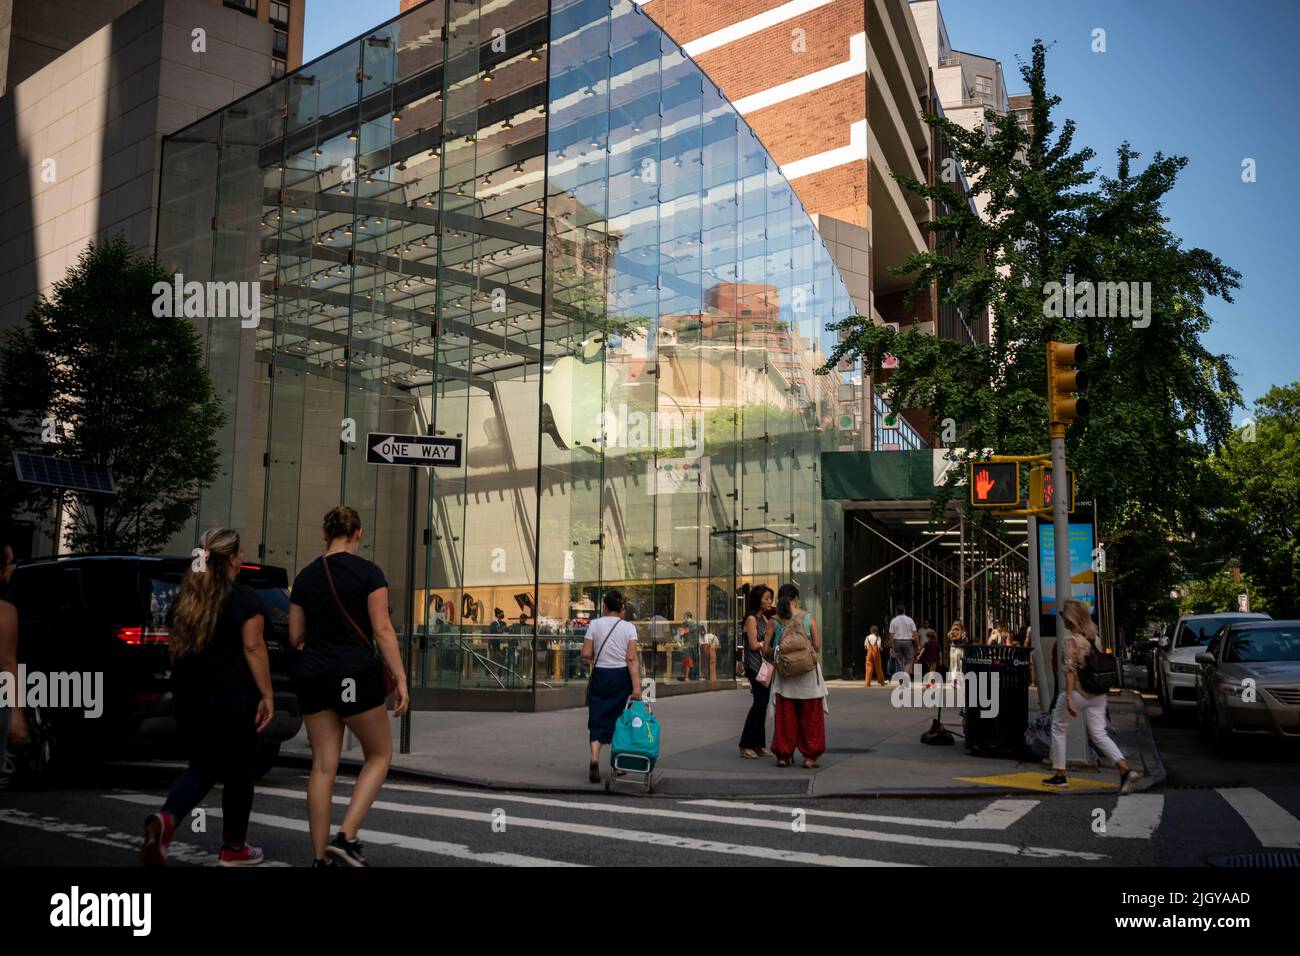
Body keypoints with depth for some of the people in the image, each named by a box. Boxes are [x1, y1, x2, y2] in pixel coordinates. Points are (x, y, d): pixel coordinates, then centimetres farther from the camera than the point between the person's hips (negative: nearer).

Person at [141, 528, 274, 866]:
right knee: (237, 773, 8)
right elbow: (253, 648, -17)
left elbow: (176, 647, 15)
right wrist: (267, 694, -15)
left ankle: (165, 819, -9)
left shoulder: (185, 599, 9)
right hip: (232, 700, -6)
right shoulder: (245, 599, -10)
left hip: (189, 698, 6)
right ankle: (233, 848, 17)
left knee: (203, 767, 16)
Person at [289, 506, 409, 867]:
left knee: (323, 765, 9)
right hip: (356, 675, -5)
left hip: (313, 676, 5)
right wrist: (400, 679, -8)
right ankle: (346, 837, -2)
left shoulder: (305, 577, 8)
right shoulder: (368, 572, -6)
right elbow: (382, 630, -11)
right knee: (379, 755, 11)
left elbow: (295, 637, 12)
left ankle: (320, 857, 11)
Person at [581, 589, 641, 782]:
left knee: (597, 720, 5)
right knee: (619, 719, 15)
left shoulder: (594, 624, -3)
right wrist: (636, 686, -14)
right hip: (621, 676, 0)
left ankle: (594, 759, -18)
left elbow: (585, 654, -6)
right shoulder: (629, 628, -3)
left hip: (600, 676, 0)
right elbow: (632, 659, -11)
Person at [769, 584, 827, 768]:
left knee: (785, 716, 10)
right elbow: (817, 646, -5)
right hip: (807, 672, -1)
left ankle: (783, 755, 12)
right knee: (809, 716, 9)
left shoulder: (774, 621, -2)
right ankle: (809, 756, 9)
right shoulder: (809, 618, -5)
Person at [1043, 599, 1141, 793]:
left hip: (1078, 691, -6)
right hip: (1097, 694, 6)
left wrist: (1069, 698, -23)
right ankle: (1125, 770, -13)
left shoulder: (1072, 639, -14)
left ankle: (1059, 775, 17)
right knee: (1099, 734, 6)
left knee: (1058, 729, 12)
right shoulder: (1095, 636, 8)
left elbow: (1070, 670, -20)